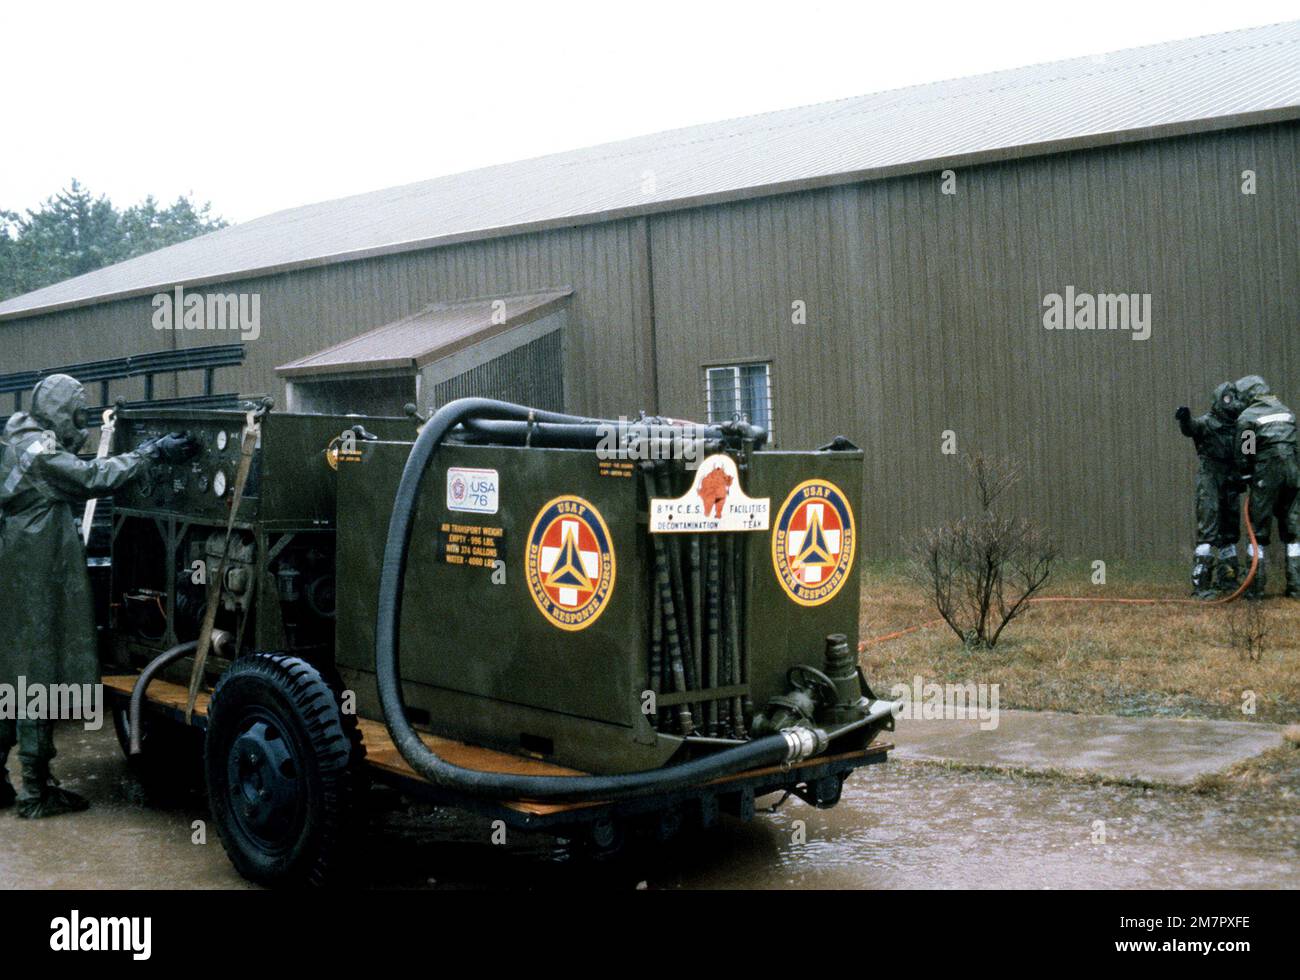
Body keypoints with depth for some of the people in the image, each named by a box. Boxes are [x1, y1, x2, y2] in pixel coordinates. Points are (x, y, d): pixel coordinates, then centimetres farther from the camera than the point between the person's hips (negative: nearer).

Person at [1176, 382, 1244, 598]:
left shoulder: (1239, 426, 11)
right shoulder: (1207, 422, -8)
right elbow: (1191, 428, -30)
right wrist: (1185, 419, -50)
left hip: (1231, 484, 7)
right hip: (1210, 481, -7)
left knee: (1230, 532, 14)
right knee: (1207, 532, -12)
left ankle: (1226, 580, 27)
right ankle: (1201, 584, -12)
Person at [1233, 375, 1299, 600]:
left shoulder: (1247, 417, -1)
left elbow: (1243, 455, -1)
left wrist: (1245, 479, 11)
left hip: (1266, 475, -5)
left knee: (1259, 531, 2)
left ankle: (1256, 588, 3)